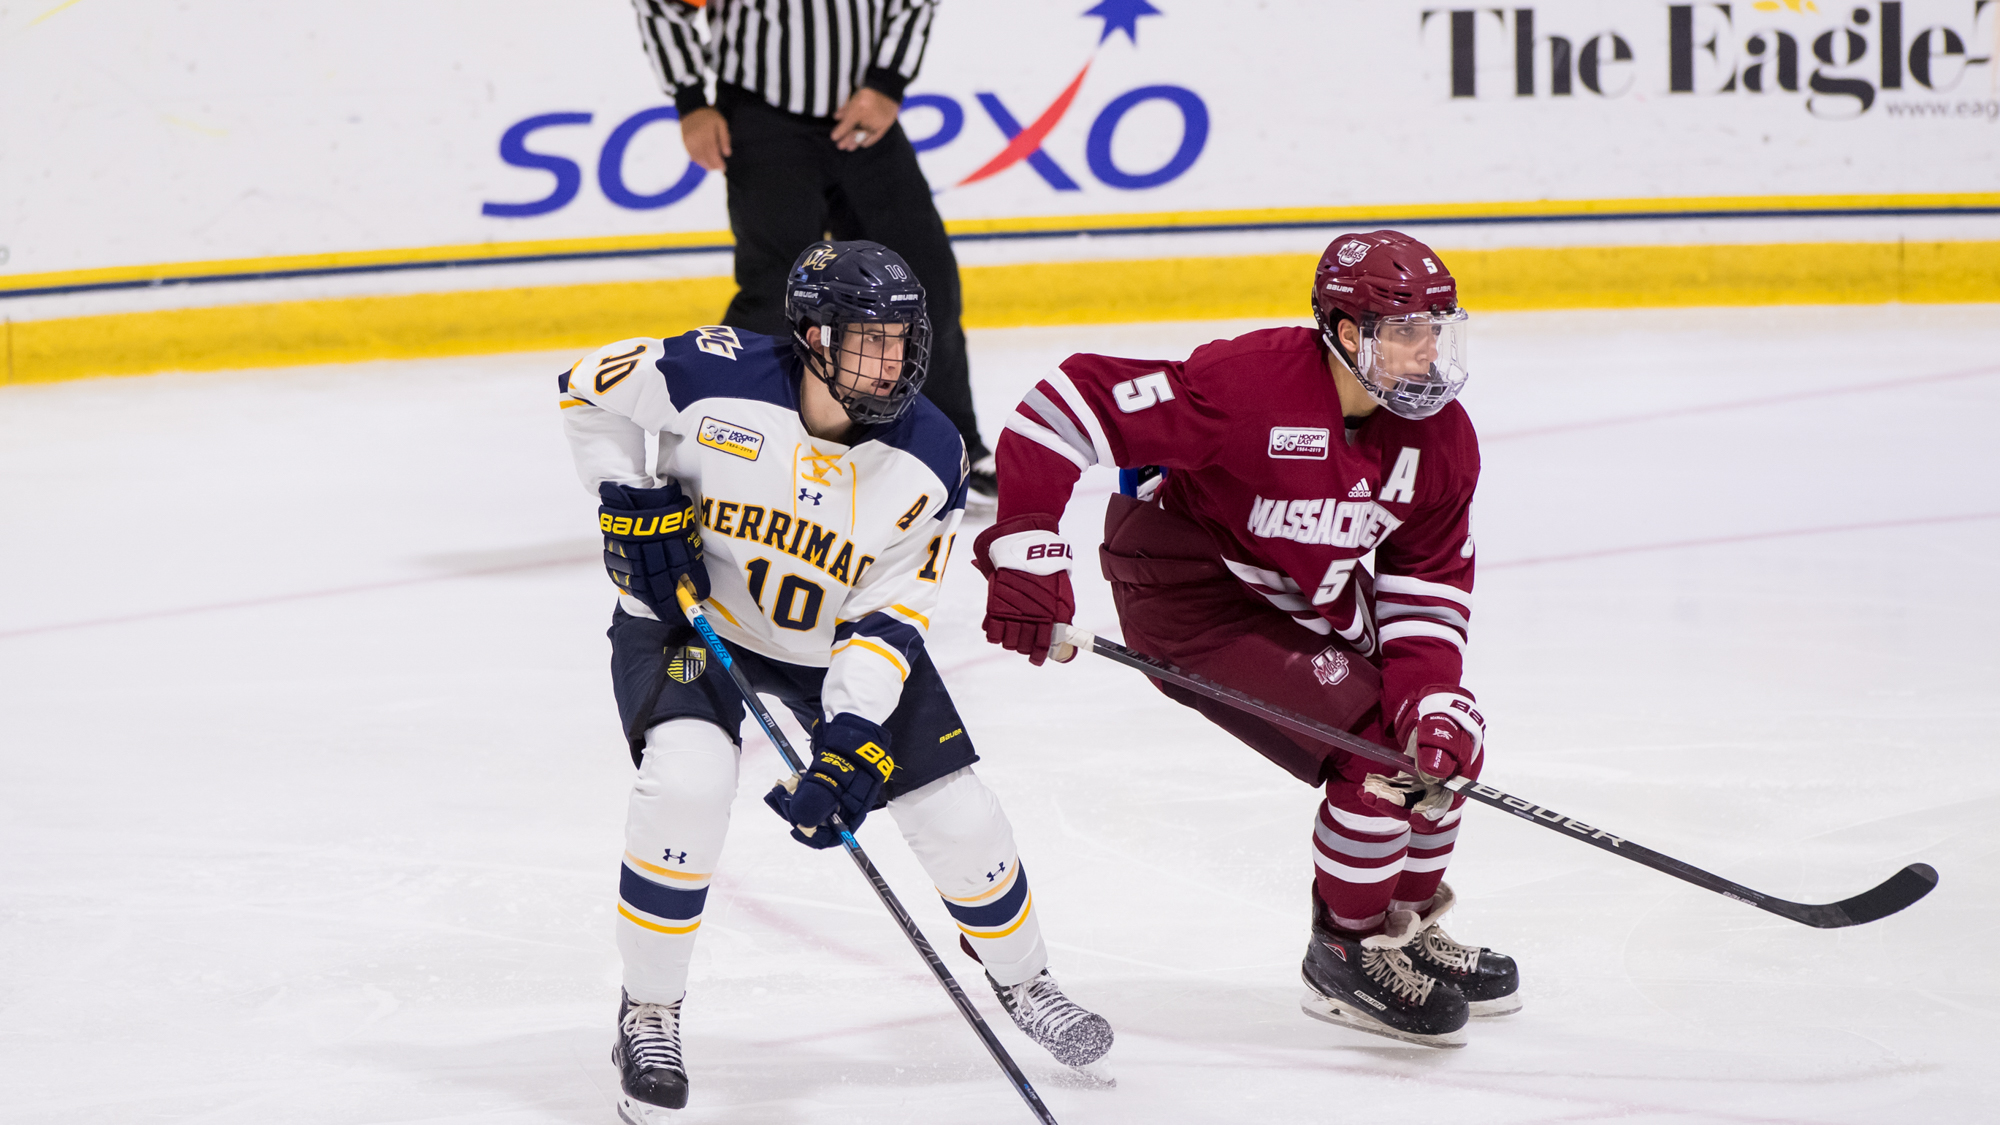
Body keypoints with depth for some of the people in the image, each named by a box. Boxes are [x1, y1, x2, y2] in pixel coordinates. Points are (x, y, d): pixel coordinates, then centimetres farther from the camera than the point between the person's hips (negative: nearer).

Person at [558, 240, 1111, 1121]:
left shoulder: (929, 459, -20)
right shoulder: (716, 377, -26)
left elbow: (892, 616, -19)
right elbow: (587, 390, -8)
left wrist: (853, 743, -30)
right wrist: (633, 503, -18)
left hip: (840, 643, 3)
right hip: (690, 614, -2)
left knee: (956, 815, -1)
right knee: (686, 781, -29)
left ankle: (1021, 980, 30)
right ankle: (649, 1015, -8)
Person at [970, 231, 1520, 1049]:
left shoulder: (1442, 438, -9)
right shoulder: (1248, 384, -31)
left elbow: (1428, 587, -4)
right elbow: (1069, 405, -31)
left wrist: (1433, 700, -21)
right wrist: (1027, 549, -34)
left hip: (1311, 600, 8)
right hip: (1188, 589, -8)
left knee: (1446, 742, 7)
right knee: (1374, 747, -18)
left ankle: (1409, 926, 31)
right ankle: (1347, 956, 2)